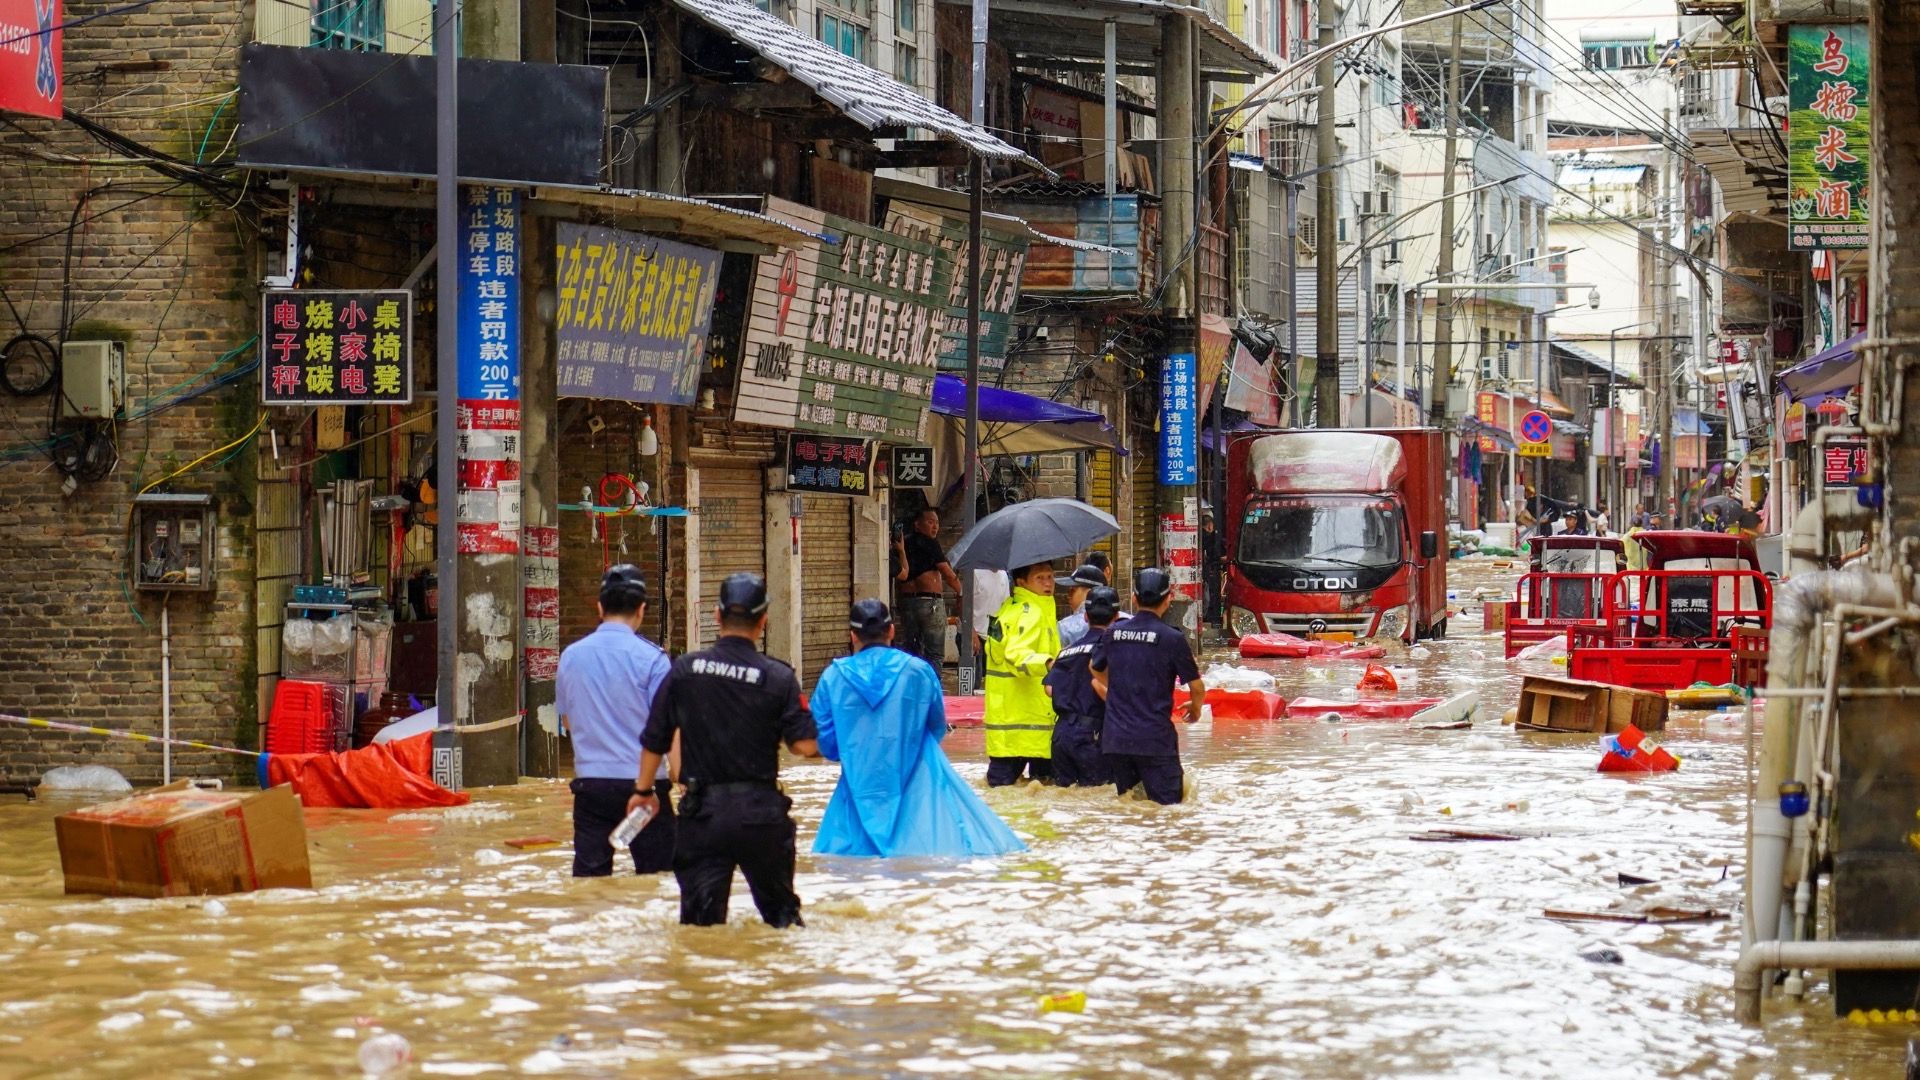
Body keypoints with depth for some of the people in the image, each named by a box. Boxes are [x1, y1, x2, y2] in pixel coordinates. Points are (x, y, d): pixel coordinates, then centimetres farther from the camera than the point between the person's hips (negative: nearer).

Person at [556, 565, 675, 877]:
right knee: (656, 881, 4)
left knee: (589, 876, 3)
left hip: (589, 783, 3)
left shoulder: (571, 656, 5)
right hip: (643, 782, -3)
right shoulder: (650, 657, -9)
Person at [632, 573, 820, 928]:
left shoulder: (684, 669, -2)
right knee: (779, 907, 16)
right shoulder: (778, 677, -6)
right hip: (761, 811, 0)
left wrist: (644, 790, 21)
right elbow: (806, 745, -9)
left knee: (701, 916, 3)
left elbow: (654, 740, 4)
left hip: (703, 809, 0)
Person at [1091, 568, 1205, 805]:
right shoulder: (1172, 638, -9)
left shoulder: (1114, 633, 6)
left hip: (1115, 739, 5)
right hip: (1154, 739, -5)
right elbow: (1197, 688, -5)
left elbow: (1095, 668, 26)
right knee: (1167, 803, -3)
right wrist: (1195, 710, 18)